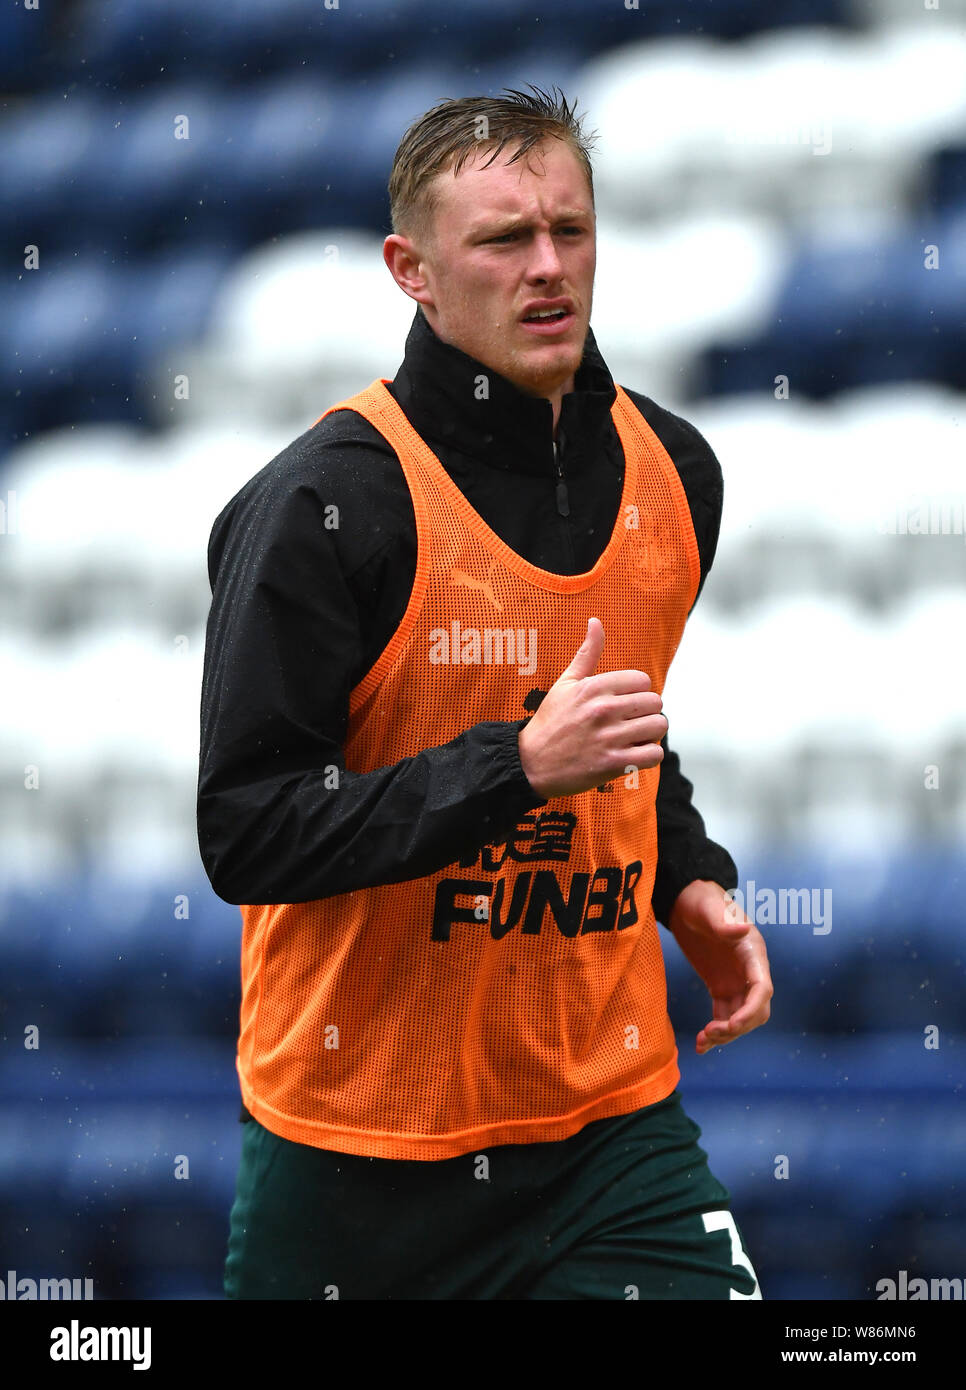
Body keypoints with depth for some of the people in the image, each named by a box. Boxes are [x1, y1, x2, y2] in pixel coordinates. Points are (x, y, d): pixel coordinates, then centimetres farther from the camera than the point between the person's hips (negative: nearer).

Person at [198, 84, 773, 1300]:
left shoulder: (673, 470, 6)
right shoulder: (323, 502, -15)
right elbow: (246, 838, -19)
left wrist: (686, 878, 7)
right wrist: (517, 766, -26)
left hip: (614, 1111, 4)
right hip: (360, 1141, -4)